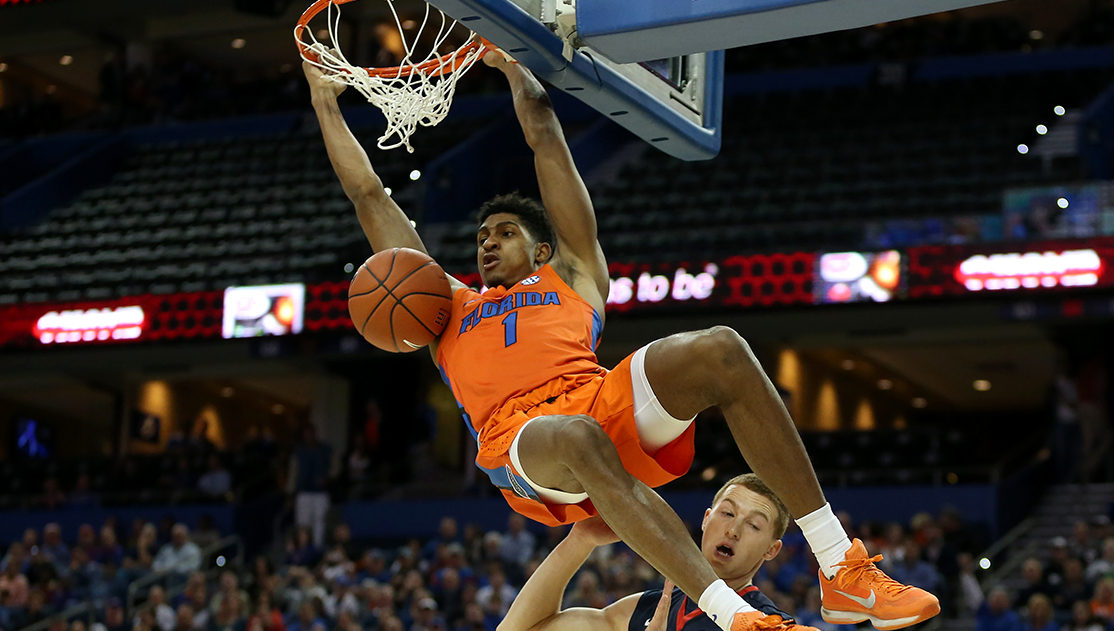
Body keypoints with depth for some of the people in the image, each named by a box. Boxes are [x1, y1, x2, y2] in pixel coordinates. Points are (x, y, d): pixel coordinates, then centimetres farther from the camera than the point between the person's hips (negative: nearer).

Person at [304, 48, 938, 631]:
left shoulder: (571, 278, 34)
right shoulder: (447, 306, 37)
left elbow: (547, 138, 38)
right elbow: (369, 195, 40)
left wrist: (513, 63, 49)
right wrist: (326, 99, 44)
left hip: (602, 398, 2)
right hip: (521, 439, -1)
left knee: (719, 351, -27)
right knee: (579, 440, -40)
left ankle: (845, 571, -28)